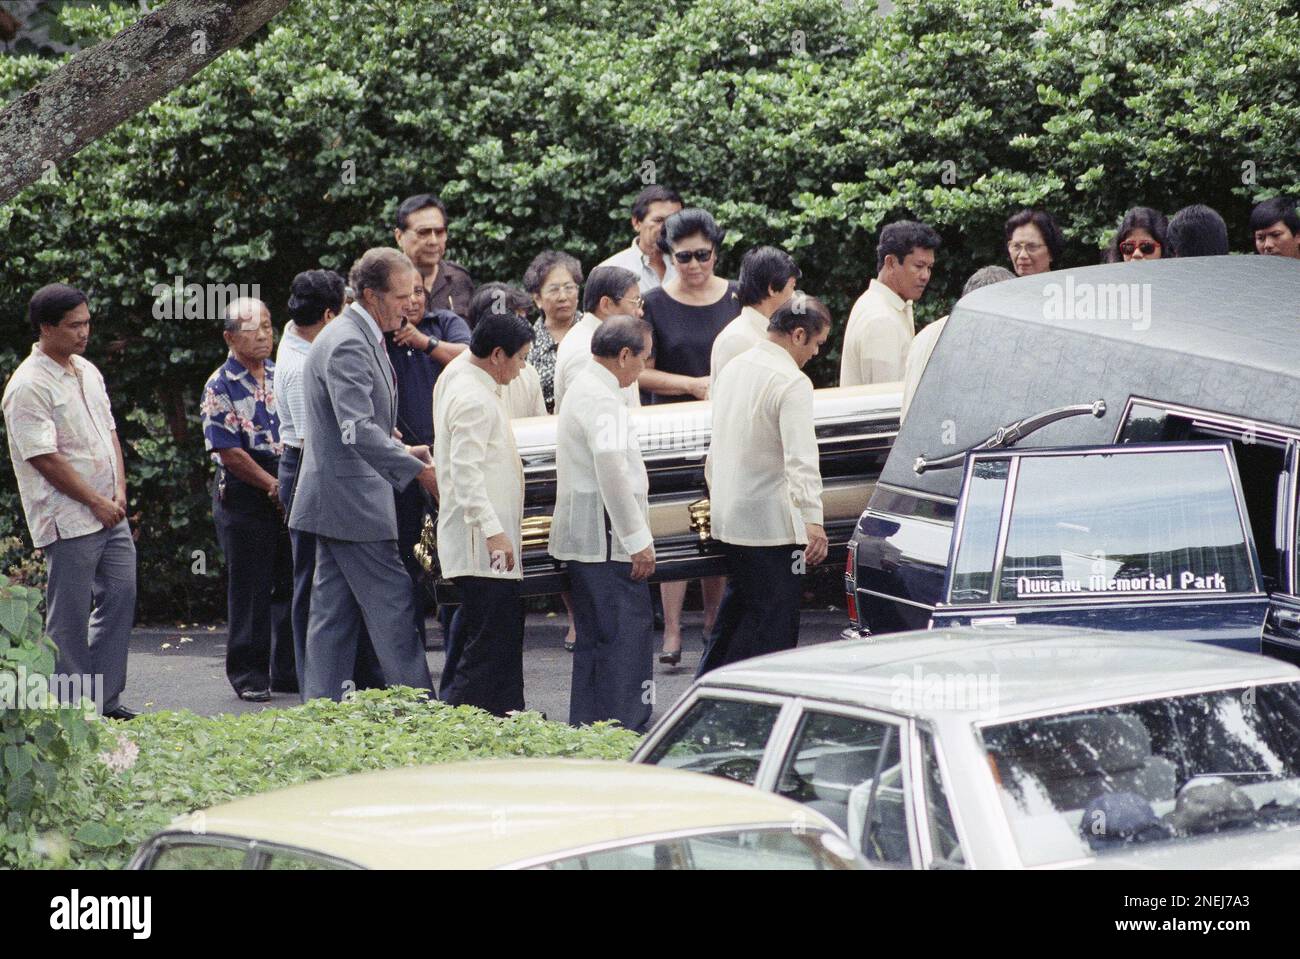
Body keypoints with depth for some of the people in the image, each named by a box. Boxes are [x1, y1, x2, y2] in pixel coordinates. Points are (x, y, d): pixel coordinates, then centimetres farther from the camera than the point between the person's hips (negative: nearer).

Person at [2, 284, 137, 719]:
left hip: (110, 513, 8)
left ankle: (103, 698, 17)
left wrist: (119, 491, 2)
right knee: (69, 617, -2)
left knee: (120, 595, 8)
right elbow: (44, 459, -18)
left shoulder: (87, 372, 13)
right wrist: (96, 503, -14)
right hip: (67, 519, -8)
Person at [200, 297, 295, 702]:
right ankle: (248, 674, 7)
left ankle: (288, 669, 17)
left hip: (289, 494, 5)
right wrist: (272, 485, -15)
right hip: (245, 497, -5)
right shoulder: (220, 387, -7)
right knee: (250, 589, -1)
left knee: (291, 584, 8)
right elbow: (229, 451, -12)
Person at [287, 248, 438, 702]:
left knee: (334, 612, 10)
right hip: (352, 500, -11)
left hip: (337, 499, 11)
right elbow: (358, 430, -27)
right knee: (392, 606, -6)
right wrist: (420, 471, -26)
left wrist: (399, 451, 17)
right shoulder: (348, 345, -18)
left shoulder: (359, 338, 16)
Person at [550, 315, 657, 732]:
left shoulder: (584, 388, 18)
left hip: (583, 541, 11)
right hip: (608, 541, -11)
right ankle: (625, 731, -10)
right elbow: (611, 467, -28)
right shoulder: (601, 398, -17)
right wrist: (638, 540, -25)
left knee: (595, 641, 15)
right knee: (628, 636, -9)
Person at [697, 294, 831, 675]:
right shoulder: (791, 382, -16)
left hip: (728, 519, 9)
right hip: (772, 524, -9)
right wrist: (812, 520, -24)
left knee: (737, 611, 18)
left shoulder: (734, 368, 12)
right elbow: (801, 459, -23)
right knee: (774, 619, -2)